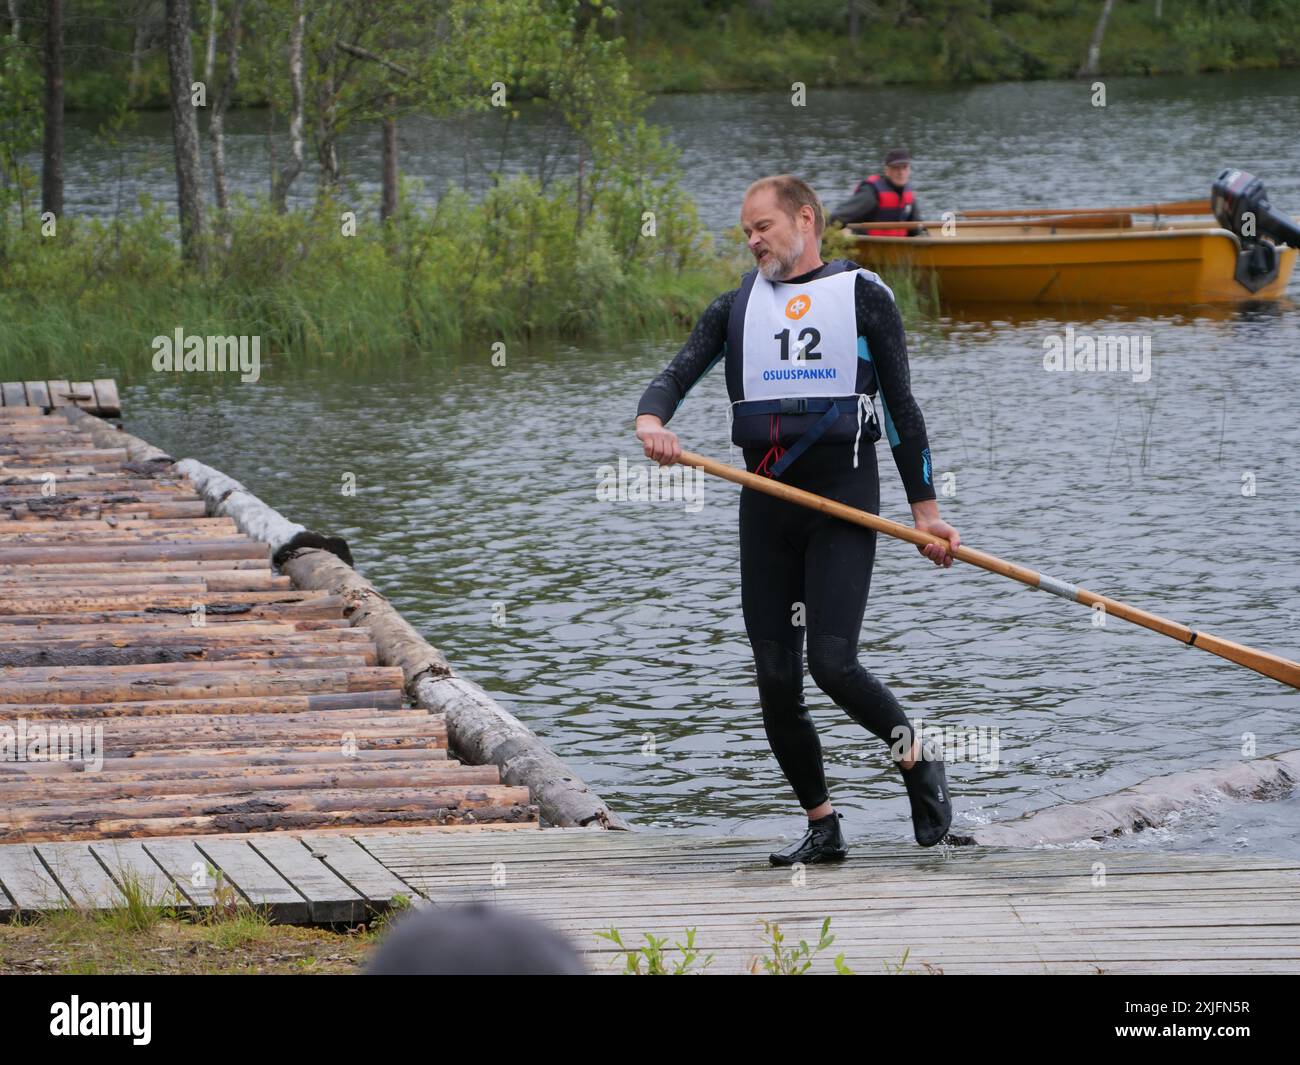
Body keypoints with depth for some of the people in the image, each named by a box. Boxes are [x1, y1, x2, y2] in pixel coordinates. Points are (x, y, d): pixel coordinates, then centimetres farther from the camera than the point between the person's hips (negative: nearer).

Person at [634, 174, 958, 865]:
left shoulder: (863, 295, 6)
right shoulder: (737, 307, 15)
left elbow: (900, 406, 6)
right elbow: (676, 374, 3)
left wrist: (925, 509, 3)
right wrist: (650, 421, -20)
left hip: (843, 493, -4)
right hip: (765, 499, 4)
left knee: (832, 664, -16)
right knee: (775, 681, 0)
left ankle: (918, 763, 9)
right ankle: (821, 826, 13)